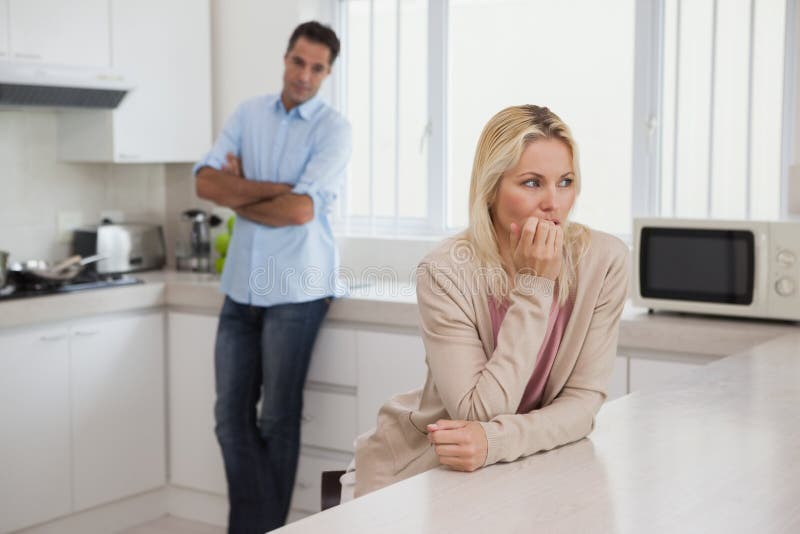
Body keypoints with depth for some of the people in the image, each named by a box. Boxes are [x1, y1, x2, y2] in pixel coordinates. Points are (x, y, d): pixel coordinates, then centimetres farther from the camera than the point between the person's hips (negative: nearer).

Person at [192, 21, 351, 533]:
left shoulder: (334, 128, -6)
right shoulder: (249, 113, 8)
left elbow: (300, 210, -17)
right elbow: (206, 182, -3)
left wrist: (239, 195, -2)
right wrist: (274, 189, -13)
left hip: (295, 289, -5)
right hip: (241, 287, 5)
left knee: (277, 421, 5)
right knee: (232, 418, 6)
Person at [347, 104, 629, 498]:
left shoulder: (603, 260, -10)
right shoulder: (446, 271, -17)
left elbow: (584, 399, -8)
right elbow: (481, 415, -20)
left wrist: (496, 441, -25)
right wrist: (534, 287, -22)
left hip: (523, 462, 1)